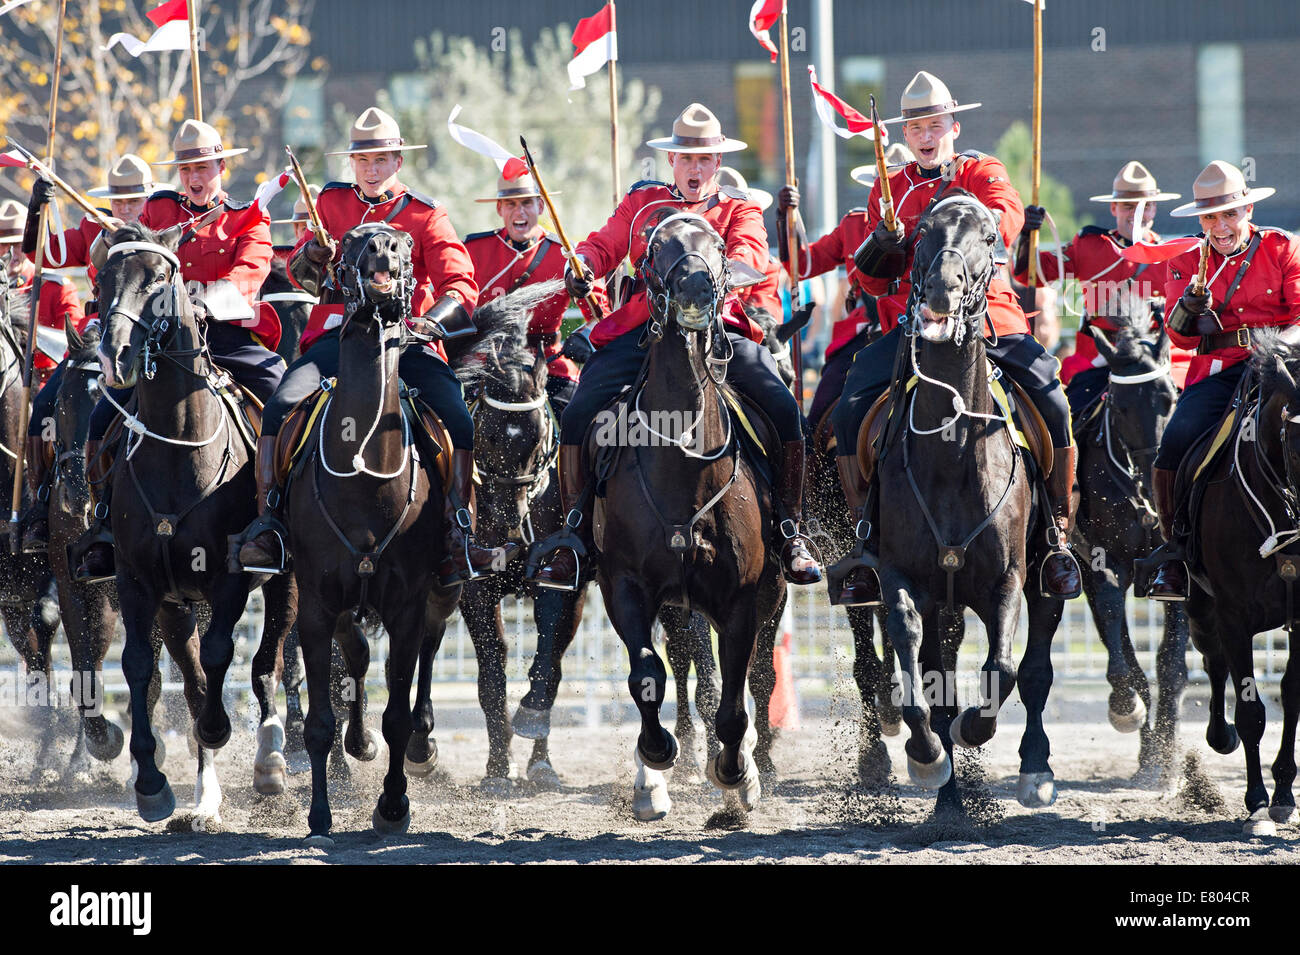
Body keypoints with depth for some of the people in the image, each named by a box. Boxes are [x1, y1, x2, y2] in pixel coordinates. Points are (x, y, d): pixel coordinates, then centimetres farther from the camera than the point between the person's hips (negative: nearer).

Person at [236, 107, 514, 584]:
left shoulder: (425, 215, 10)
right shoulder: (332, 203, 17)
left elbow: (460, 284, 0)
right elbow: (298, 272, 16)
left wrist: (432, 321, -22)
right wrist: (312, 256, -10)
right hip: (337, 333, 1)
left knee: (458, 420, -25)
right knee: (283, 405, -26)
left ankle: (458, 542, -18)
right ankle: (266, 525, -21)